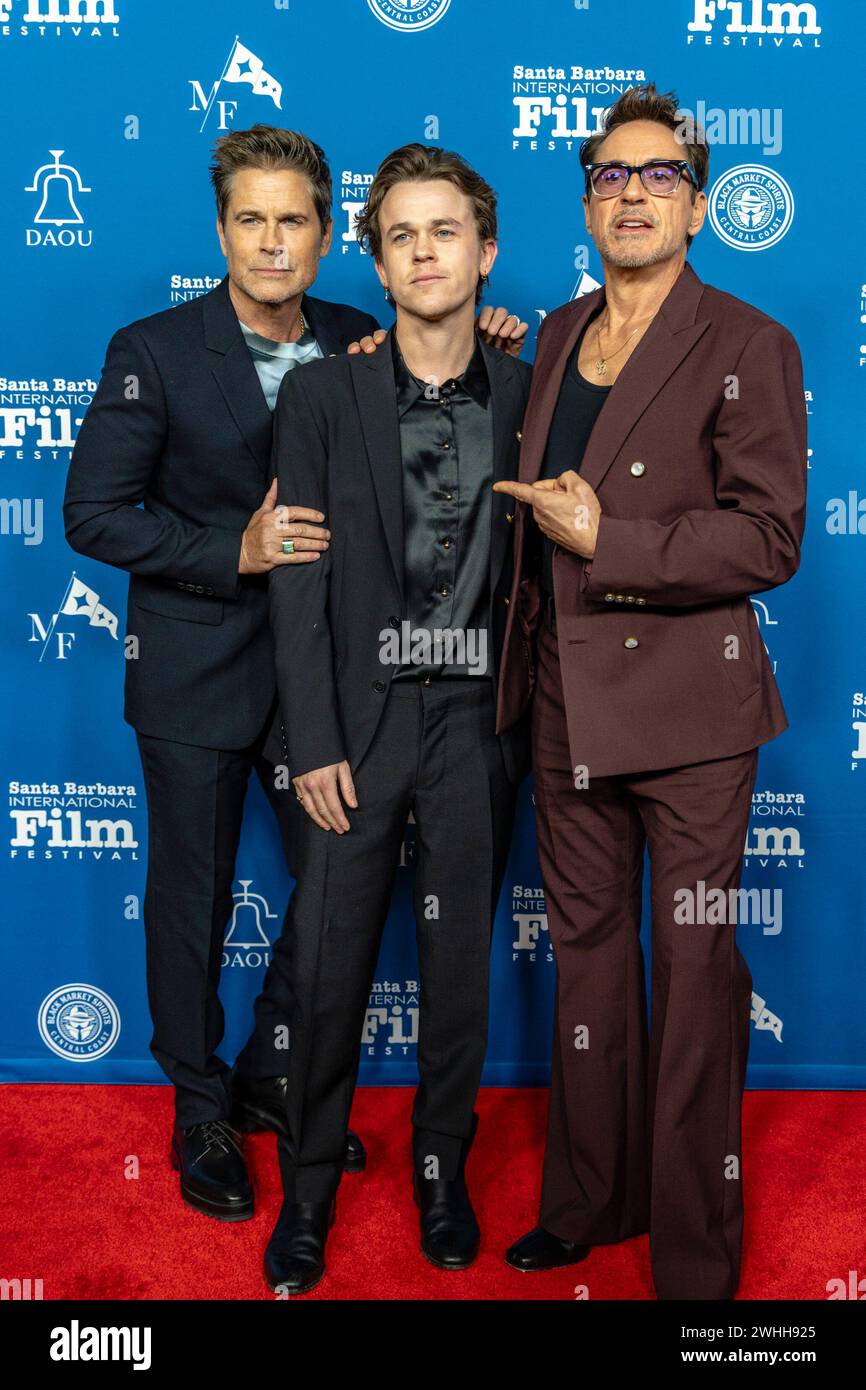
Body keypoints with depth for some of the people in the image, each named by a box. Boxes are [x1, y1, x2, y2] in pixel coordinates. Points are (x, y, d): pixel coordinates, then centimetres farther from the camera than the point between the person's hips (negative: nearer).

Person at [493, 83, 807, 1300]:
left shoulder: (748, 346, -7)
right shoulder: (556, 336, 12)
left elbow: (771, 539, -13)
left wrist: (606, 542, -17)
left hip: (686, 706, -6)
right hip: (566, 699, 6)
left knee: (694, 971, 3)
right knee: (587, 951, 15)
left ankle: (697, 1252, 20)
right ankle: (591, 1200, 33)